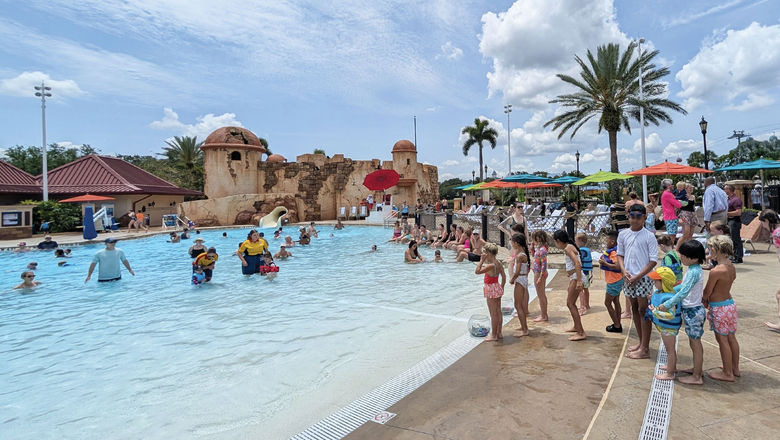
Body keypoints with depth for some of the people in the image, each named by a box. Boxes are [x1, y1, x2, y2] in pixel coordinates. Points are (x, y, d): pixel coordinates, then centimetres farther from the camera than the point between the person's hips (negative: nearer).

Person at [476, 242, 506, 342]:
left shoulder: (491, 265, -24)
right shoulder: (498, 264, 4)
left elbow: (477, 271, -27)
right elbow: (504, 277, 10)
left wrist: (482, 260, -22)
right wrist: (501, 288, 19)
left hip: (491, 290, -9)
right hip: (497, 289, 9)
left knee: (493, 314, 1)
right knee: (498, 312, 15)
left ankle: (493, 335, 10)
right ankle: (499, 333, 25)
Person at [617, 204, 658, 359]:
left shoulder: (649, 236, -8)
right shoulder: (623, 234, 5)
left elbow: (653, 260, -9)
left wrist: (638, 276, -14)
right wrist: (624, 271, -4)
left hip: (643, 278, -5)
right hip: (628, 278, 5)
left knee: (643, 311, -2)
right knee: (634, 309, 15)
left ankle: (645, 349, 6)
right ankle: (641, 342, 30)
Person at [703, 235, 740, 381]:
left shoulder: (716, 271, -26)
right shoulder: (732, 268, 1)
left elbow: (707, 293, -15)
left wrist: (704, 302, 5)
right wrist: (708, 300, 7)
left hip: (719, 308, -8)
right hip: (730, 303, 8)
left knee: (722, 340, 4)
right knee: (731, 338, 20)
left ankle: (727, 373, 16)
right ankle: (735, 368, 34)